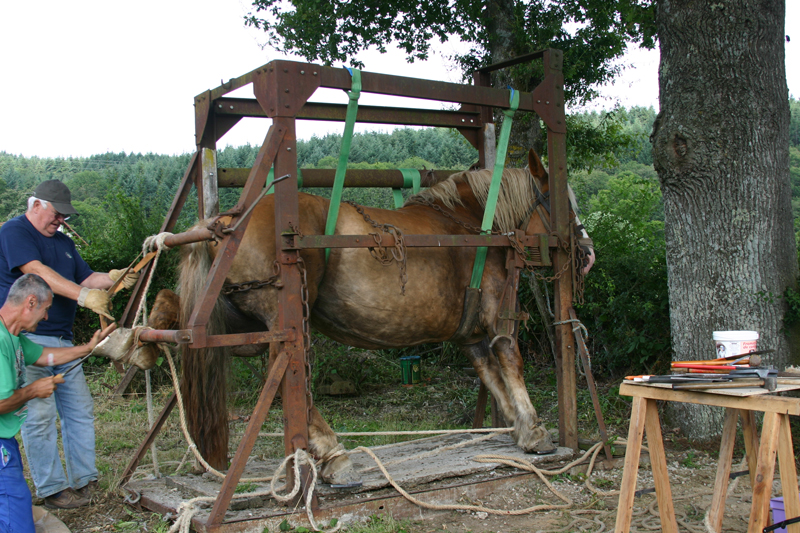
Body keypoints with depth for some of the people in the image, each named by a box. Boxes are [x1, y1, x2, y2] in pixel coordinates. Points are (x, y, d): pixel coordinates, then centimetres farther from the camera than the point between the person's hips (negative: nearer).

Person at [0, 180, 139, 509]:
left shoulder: (62, 241, 22)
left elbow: (86, 278, 17)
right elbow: (38, 272, -20)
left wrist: (112, 278, -5)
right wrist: (83, 295, -29)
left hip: (63, 341, 8)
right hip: (27, 339, -8)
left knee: (80, 410, 7)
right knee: (40, 414, -6)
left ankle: (85, 482, 16)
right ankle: (51, 489, 2)